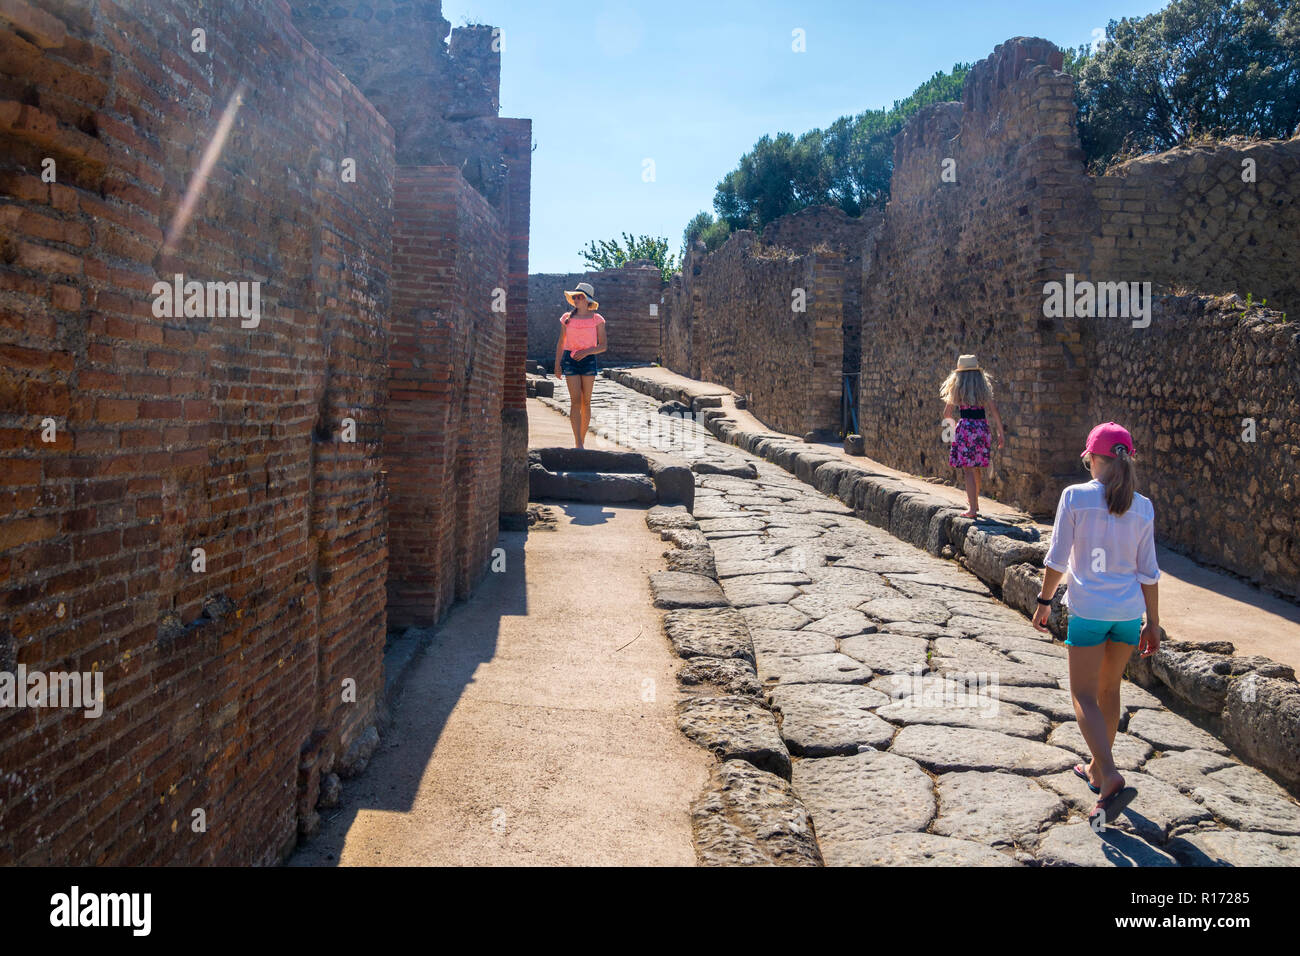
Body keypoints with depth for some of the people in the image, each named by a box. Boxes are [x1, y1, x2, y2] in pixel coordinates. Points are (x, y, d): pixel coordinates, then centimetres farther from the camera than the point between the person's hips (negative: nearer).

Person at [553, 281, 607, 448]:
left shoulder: (597, 319, 2)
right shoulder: (567, 318, 7)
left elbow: (602, 346, 1)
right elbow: (560, 343, 13)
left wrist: (587, 352, -15)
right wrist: (557, 365, 7)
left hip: (589, 360, 0)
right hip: (570, 359, 0)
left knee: (586, 402, 3)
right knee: (575, 401, -9)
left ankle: (581, 440, 14)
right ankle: (578, 443, -13)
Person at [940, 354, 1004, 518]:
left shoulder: (957, 388, 1)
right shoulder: (984, 386, 8)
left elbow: (947, 414, 5)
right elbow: (994, 411, 3)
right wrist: (1000, 434, 6)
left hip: (966, 428, -4)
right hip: (982, 428, 4)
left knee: (969, 470, -3)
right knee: (976, 468, 21)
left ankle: (973, 509, -7)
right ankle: (975, 501, 37)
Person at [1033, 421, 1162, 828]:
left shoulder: (1075, 497, -9)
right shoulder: (1142, 507, 1)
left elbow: (1057, 559, -8)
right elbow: (1148, 572, 4)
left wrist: (1044, 601, 4)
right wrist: (1152, 623, 12)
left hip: (1088, 610, -4)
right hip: (1129, 611, 5)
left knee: (1084, 696, 2)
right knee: (1109, 690, 19)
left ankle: (1111, 778, -15)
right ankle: (1097, 769, 33)